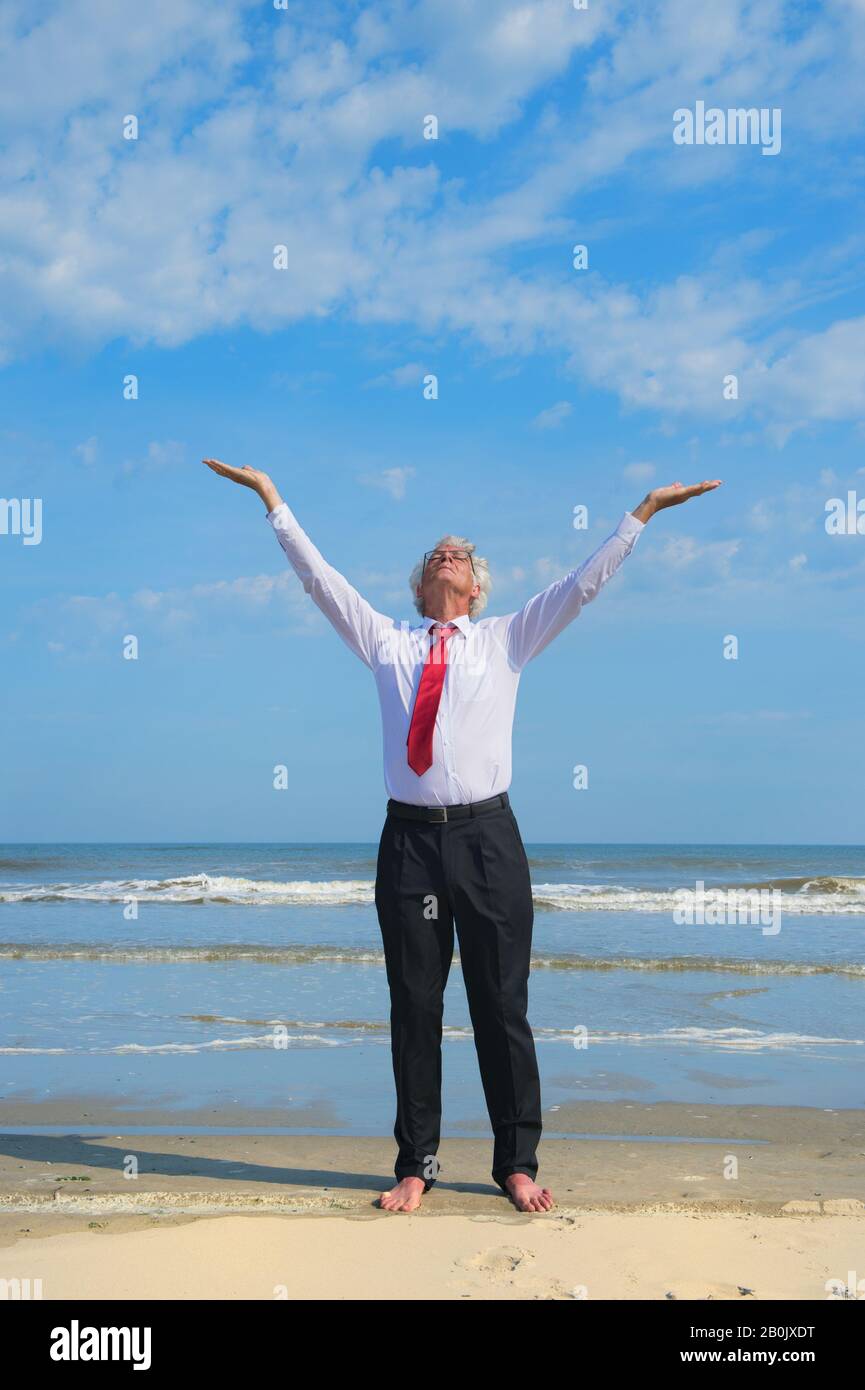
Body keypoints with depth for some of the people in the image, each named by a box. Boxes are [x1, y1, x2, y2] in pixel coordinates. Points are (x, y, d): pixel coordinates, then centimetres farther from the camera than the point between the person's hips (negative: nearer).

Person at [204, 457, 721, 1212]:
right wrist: (271, 497, 8)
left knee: (502, 1007, 4)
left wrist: (643, 512, 2)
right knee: (414, 1009, 7)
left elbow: (583, 584, 7)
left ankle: (517, 1163, 16)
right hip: (410, 838, 1)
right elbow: (319, 575, 11)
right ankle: (416, 1164, 18)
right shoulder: (387, 640, 13)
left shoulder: (506, 639, 11)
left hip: (487, 838, -1)